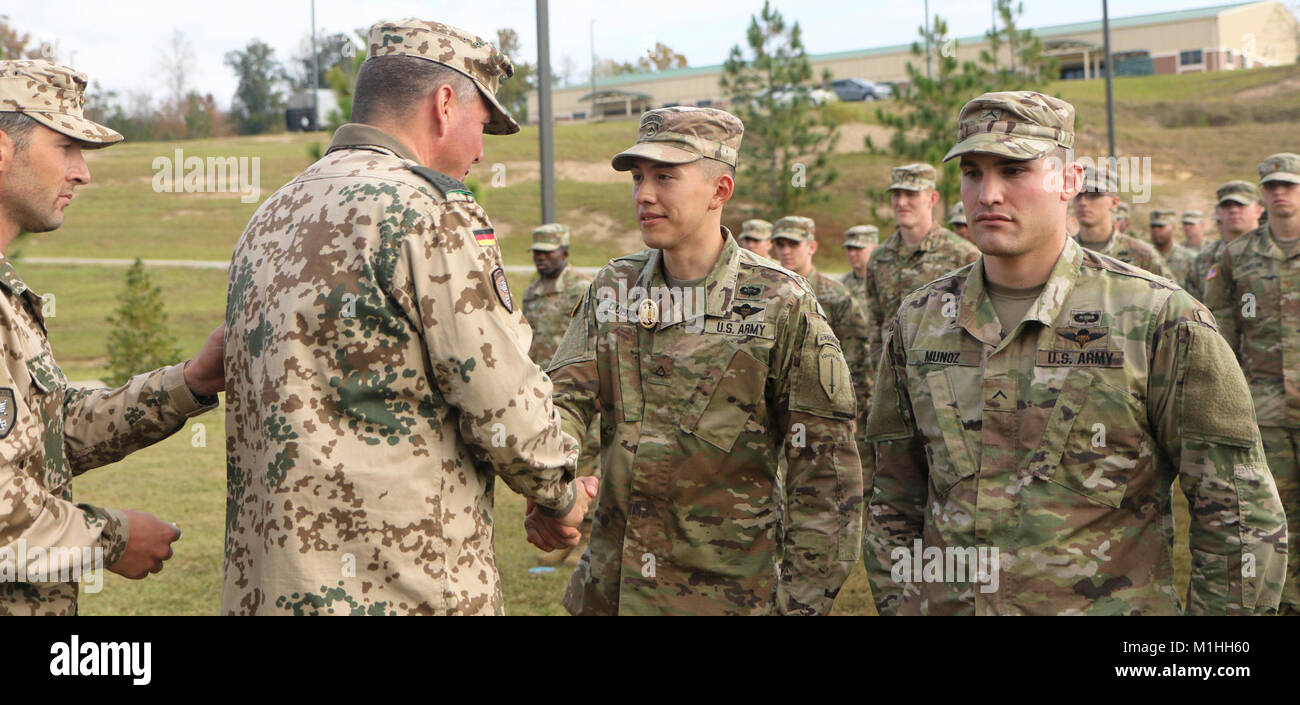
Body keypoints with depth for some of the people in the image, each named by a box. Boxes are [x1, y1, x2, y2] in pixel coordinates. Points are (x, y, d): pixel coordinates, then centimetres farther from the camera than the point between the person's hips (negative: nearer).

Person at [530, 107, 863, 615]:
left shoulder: (781, 305, -8)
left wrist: (804, 600, -10)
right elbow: (565, 394, -5)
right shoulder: (613, 288, 6)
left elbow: (822, 464, -7)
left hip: (729, 591, -4)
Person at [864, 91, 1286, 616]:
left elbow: (1242, 519, -6)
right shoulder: (919, 321, 4)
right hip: (942, 603, 4)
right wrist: (895, 606, 6)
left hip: (1109, 603, -3)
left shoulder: (1159, 319, -8)